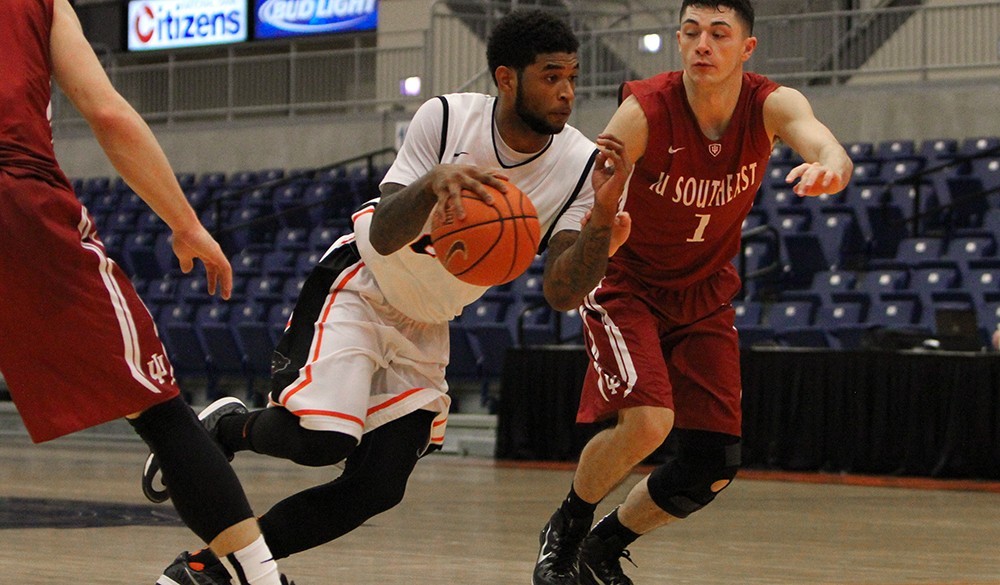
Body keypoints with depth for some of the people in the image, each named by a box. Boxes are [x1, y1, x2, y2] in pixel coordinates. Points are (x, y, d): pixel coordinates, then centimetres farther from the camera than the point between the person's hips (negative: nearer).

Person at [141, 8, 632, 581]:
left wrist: (602, 223, -41)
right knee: (320, 438, -26)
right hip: (359, 290, -4)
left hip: (425, 329, 4)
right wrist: (433, 182, -48)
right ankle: (229, 428, 8)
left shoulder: (580, 164, -15)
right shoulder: (448, 118, -21)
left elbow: (563, 290, -22)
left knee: (377, 488, -7)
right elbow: (383, 237, -28)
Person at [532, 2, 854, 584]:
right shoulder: (646, 111, -25)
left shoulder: (771, 105, -18)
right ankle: (566, 528, 2)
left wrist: (829, 166, -64)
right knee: (646, 421, -27)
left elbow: (831, 151, -38)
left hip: (704, 295, 4)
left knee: (714, 466, 0)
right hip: (627, 284, -4)